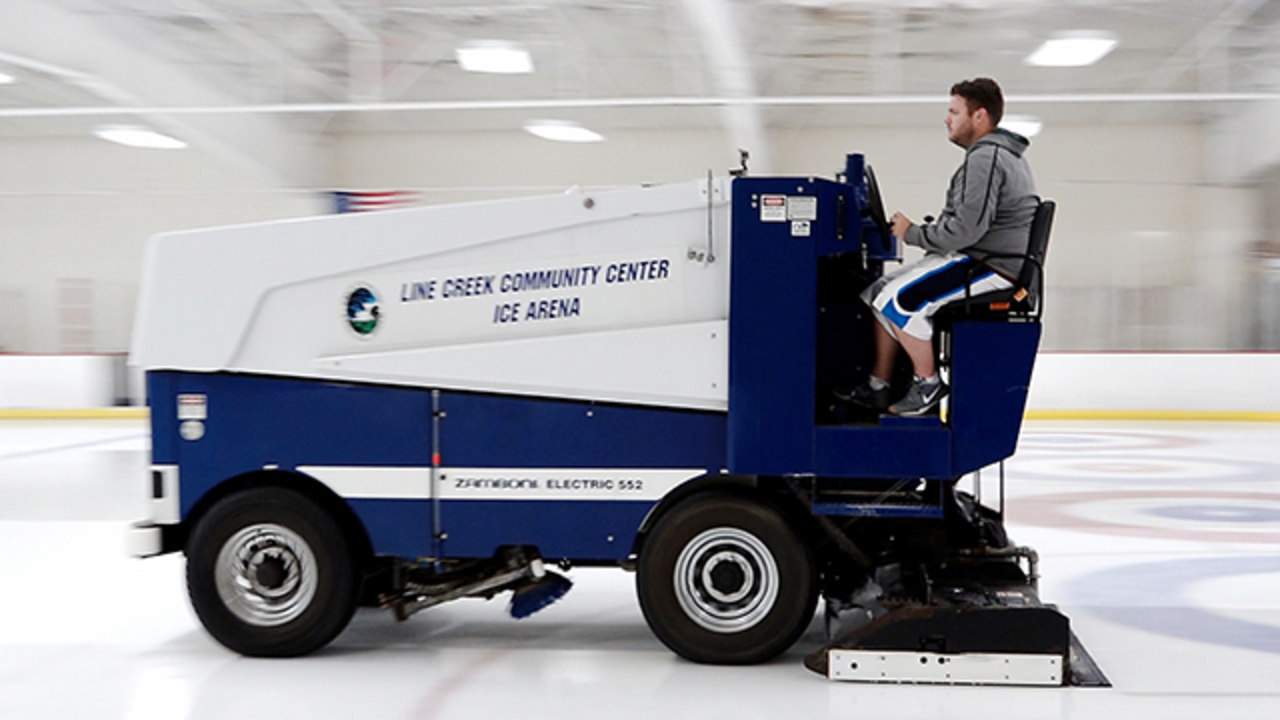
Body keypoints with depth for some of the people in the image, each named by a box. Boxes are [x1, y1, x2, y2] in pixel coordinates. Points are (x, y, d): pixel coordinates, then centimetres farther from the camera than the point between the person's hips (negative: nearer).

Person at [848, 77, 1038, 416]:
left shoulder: (985, 158, -15)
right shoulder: (1001, 153, 20)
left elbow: (967, 228, -25)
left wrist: (914, 234, -13)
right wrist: (925, 230, 12)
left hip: (992, 268, -11)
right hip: (978, 259, 11)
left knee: (899, 299, -24)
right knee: (879, 292, 8)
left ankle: (928, 383, -10)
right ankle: (878, 385, 11)